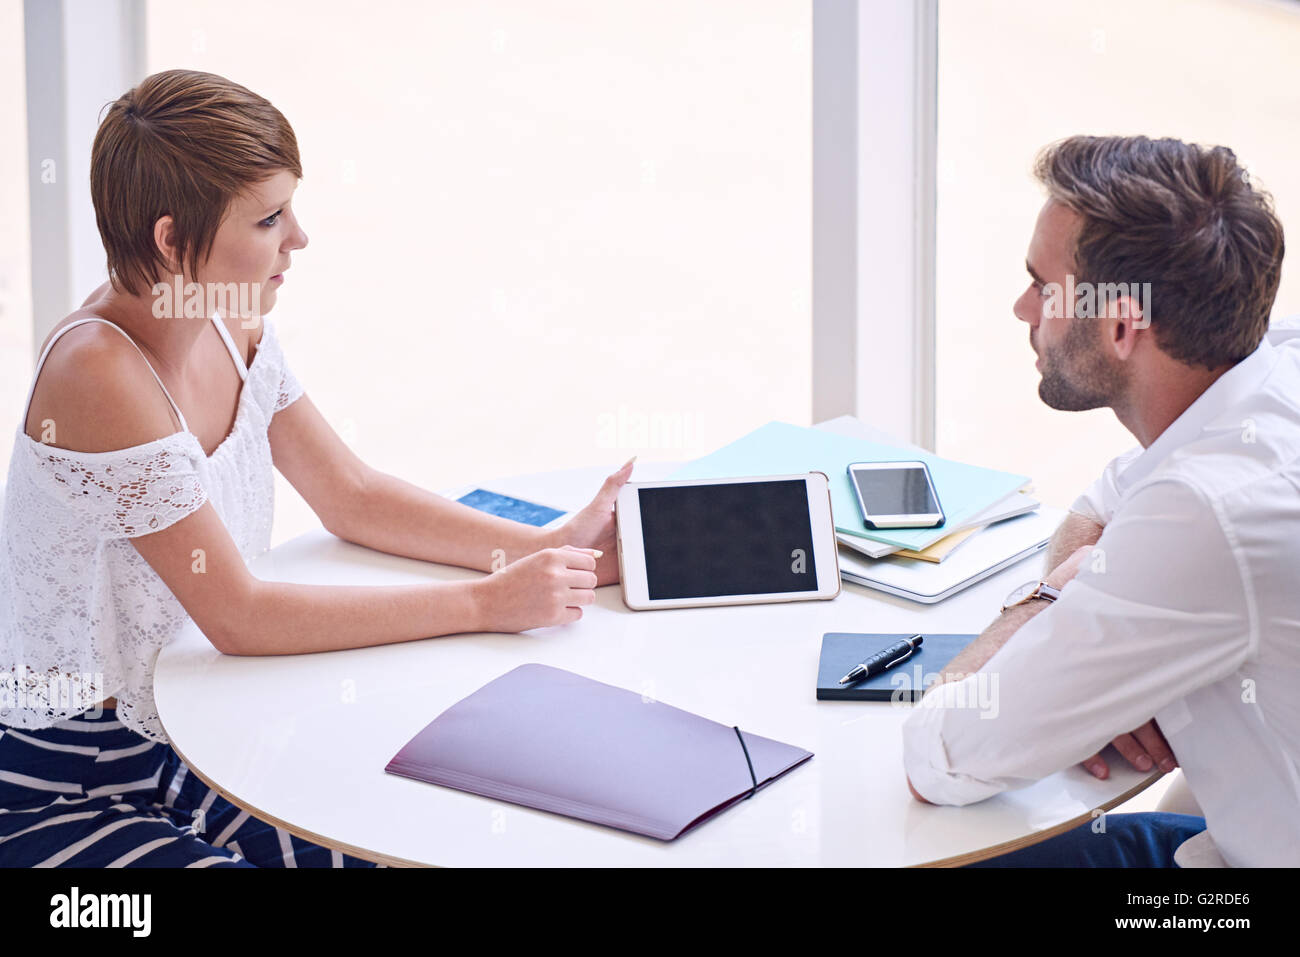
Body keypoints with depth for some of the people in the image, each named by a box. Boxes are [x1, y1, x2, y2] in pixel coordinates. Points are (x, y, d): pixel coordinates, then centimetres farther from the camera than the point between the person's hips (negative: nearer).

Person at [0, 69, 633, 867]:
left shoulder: (232, 330, -1)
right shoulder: (98, 372, -26)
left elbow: (352, 497, 8)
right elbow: (237, 616, -25)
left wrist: (546, 548, -5)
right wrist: (485, 604, -23)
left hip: (188, 756, 7)